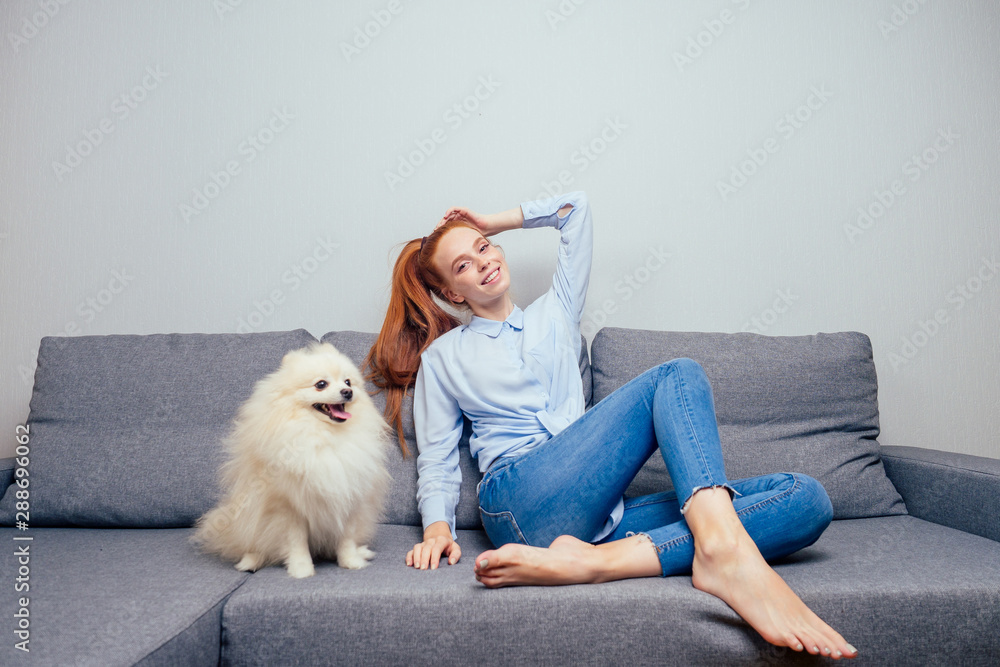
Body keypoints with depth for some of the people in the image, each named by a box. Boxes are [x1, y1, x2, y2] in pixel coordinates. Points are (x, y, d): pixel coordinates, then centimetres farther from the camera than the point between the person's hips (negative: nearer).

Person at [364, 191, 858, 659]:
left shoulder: (554, 312, 28)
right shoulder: (443, 354, 20)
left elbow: (575, 206, 33)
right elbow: (437, 459, 15)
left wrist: (494, 222, 34)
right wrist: (438, 524, -4)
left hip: (601, 515, 5)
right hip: (521, 502, -4)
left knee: (808, 498, -16)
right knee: (677, 376, -21)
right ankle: (725, 554, -45)